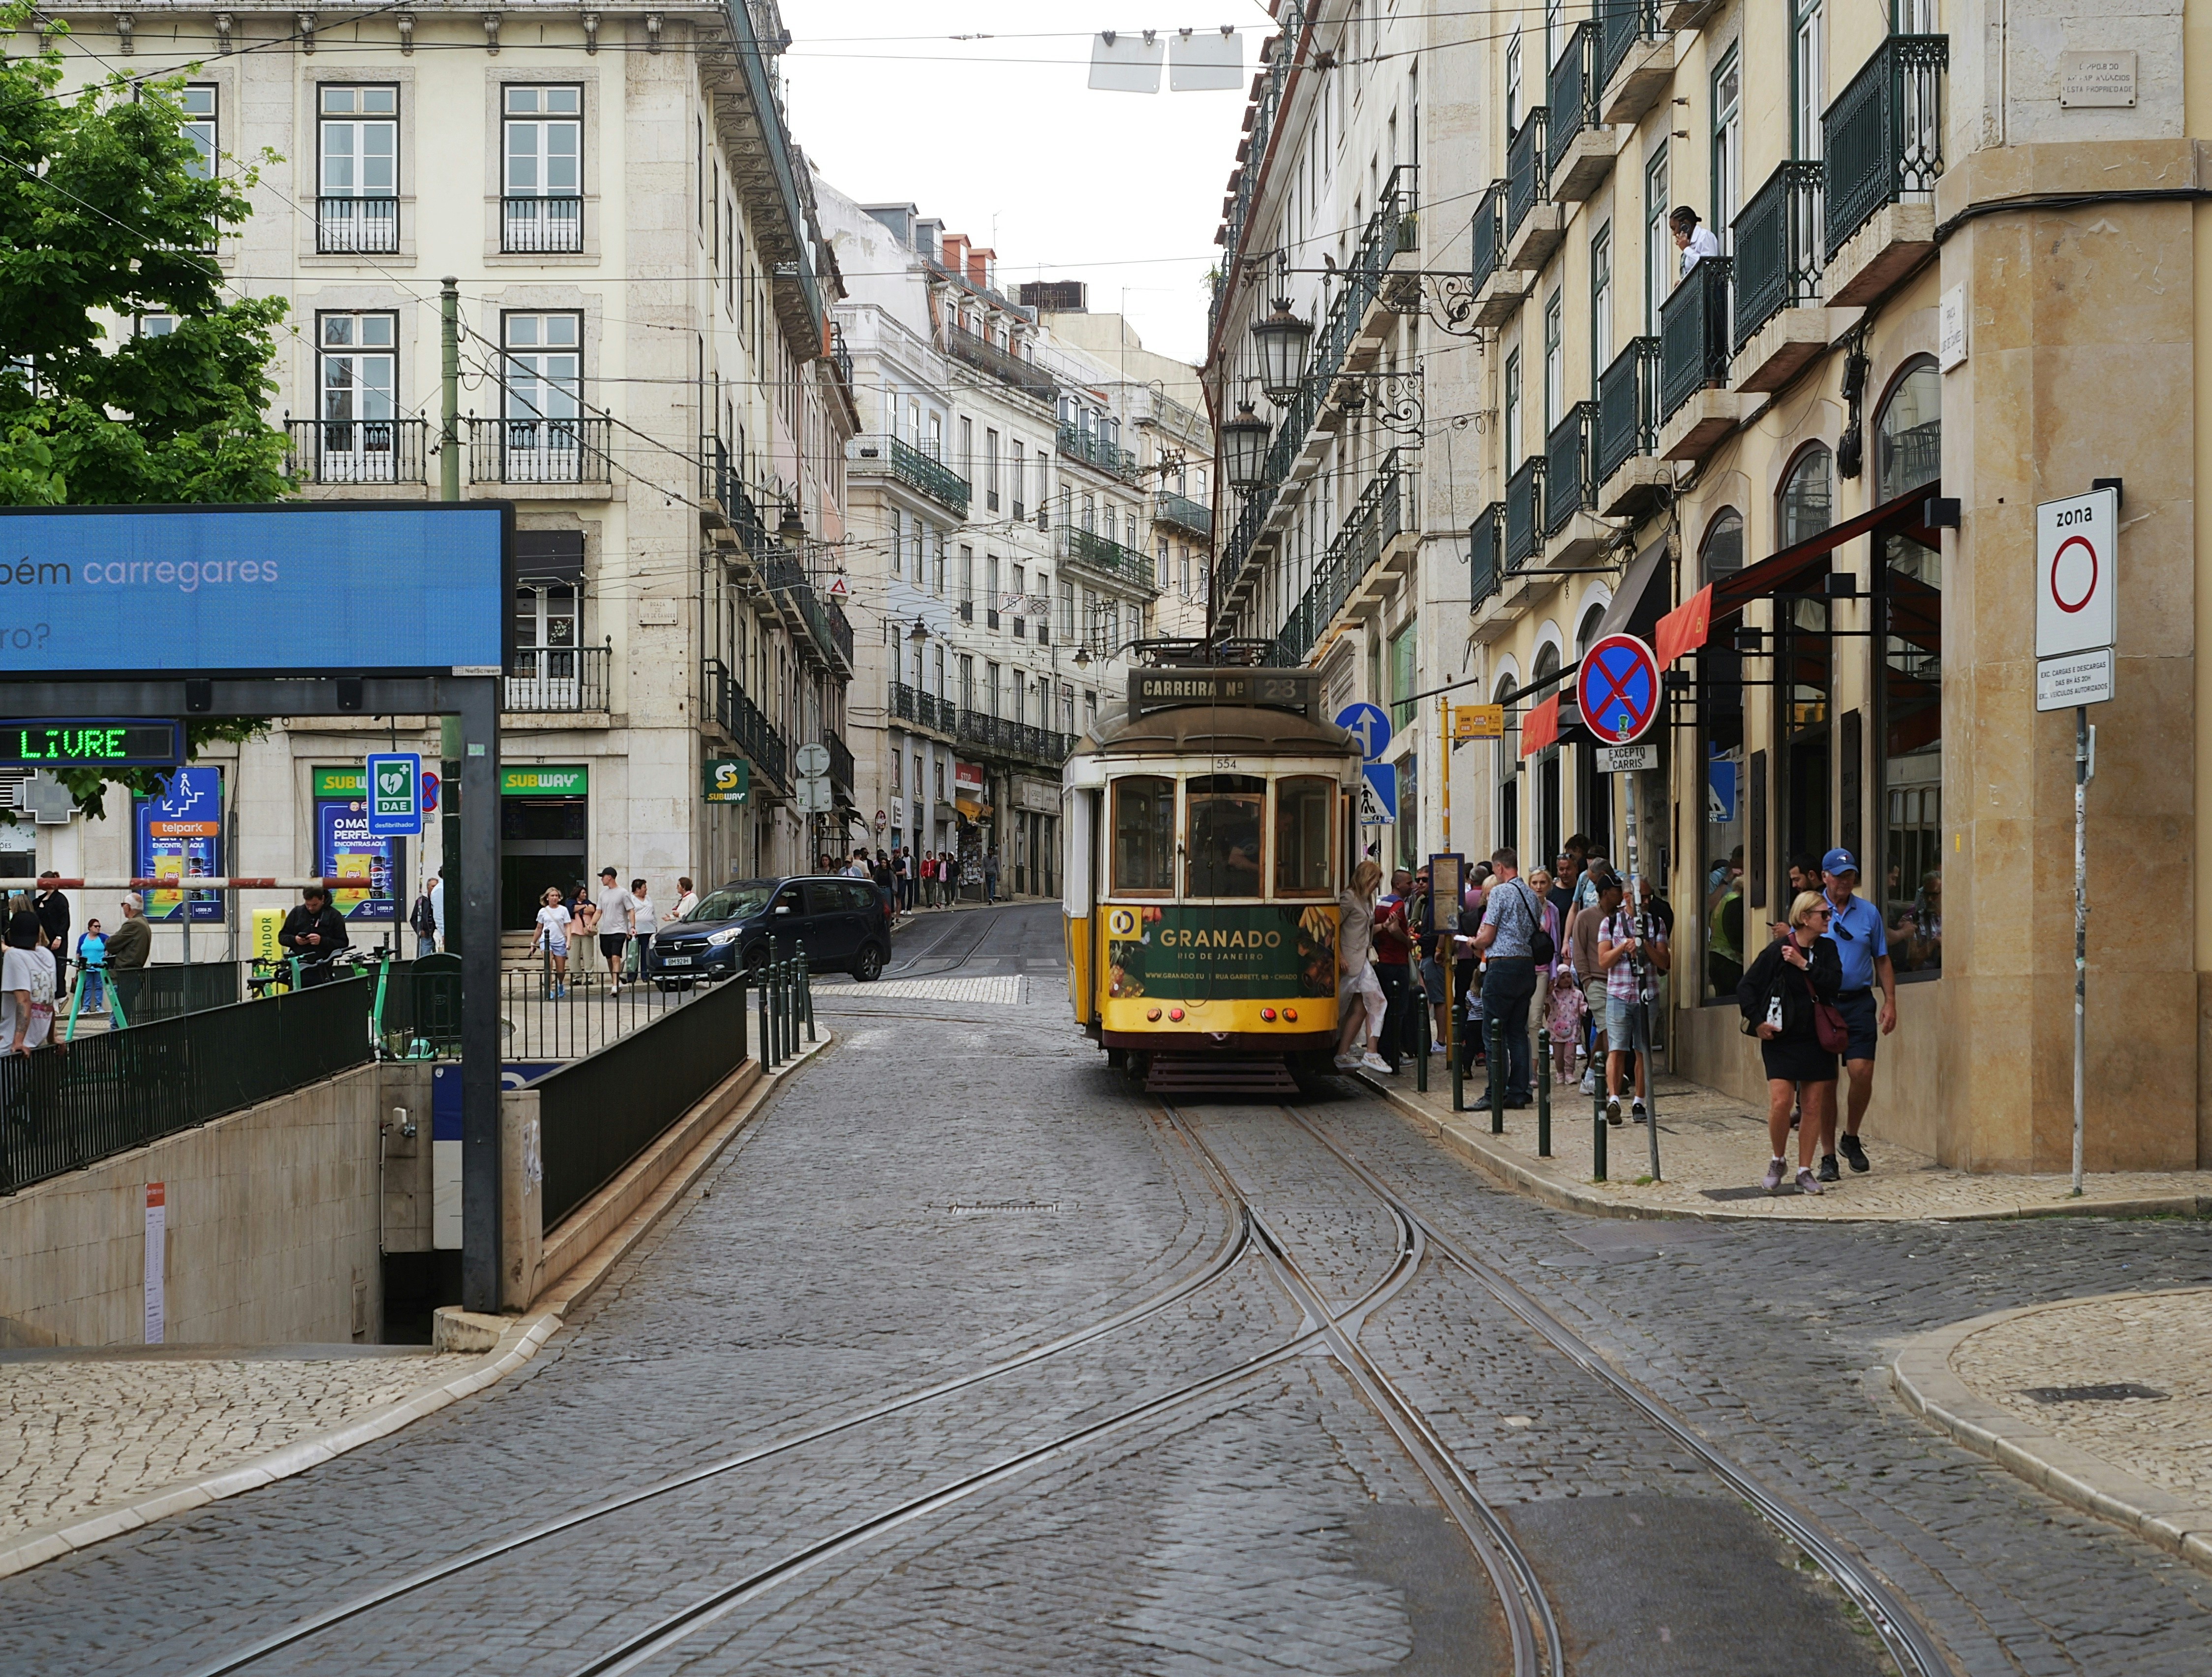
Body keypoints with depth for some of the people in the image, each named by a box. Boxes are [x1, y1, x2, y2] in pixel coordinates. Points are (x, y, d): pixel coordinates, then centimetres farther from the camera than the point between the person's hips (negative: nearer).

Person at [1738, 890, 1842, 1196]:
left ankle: (1805, 1171, 12)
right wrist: (1757, 1022, -9)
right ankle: (1778, 1161, 10)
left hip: (1816, 1040, 4)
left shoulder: (1826, 948, 7)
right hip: (1782, 1041, -4)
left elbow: (1834, 982, -9)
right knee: (1780, 1103, -13)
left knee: (1814, 1107, 2)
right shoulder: (1778, 950, -6)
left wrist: (1804, 964, -15)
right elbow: (1746, 987, -3)